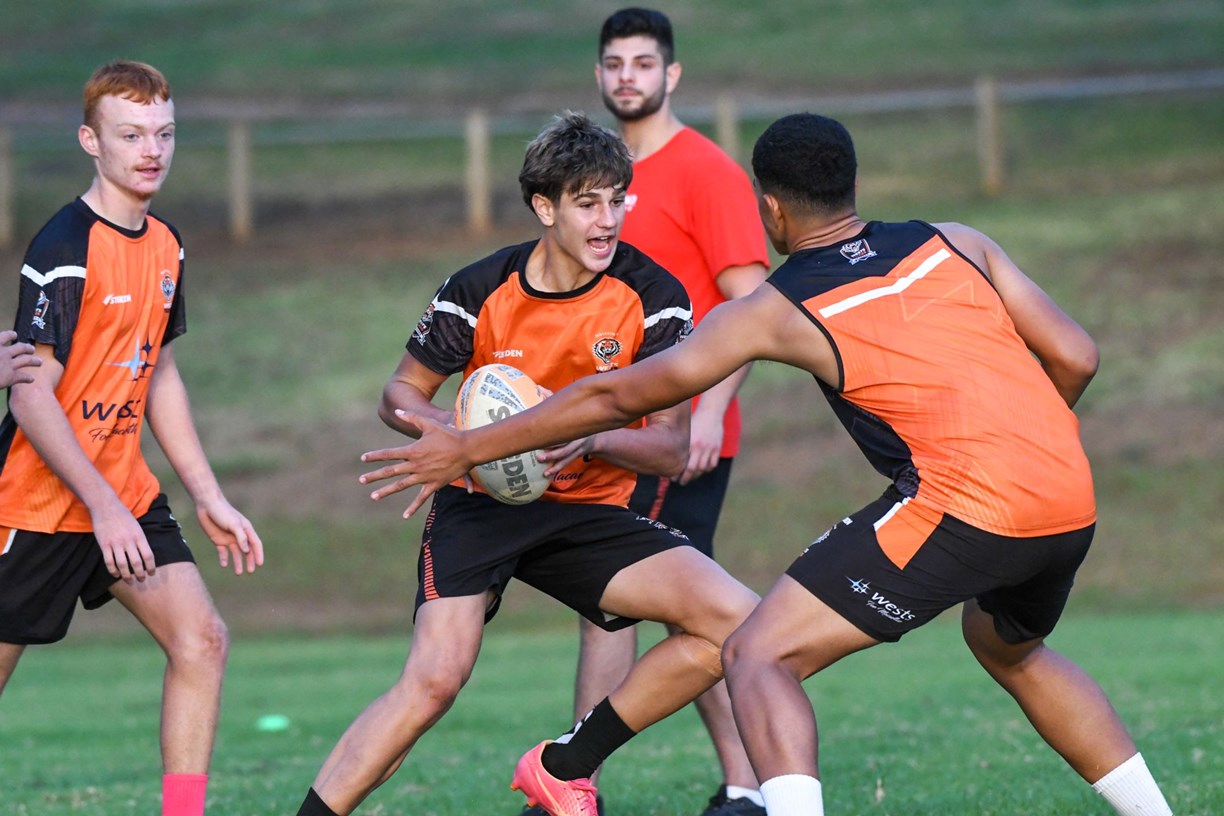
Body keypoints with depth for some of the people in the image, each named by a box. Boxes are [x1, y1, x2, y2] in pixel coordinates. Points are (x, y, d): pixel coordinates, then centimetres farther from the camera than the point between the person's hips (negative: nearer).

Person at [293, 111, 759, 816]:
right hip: (482, 505, -2)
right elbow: (402, 396, 3)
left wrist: (589, 440, -31)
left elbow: (671, 448, -10)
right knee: (434, 679, -25)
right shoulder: (481, 289, -10)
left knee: (737, 620, -17)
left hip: (593, 511, 2)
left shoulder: (653, 297, -9)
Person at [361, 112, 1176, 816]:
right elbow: (1075, 356, 12)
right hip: (1071, 499, 6)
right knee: (1010, 648, 36)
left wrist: (470, 448, 16)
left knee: (760, 657, -1)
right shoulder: (955, 245, 15)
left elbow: (621, 393, 9)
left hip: (963, 501, -6)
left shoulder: (778, 311, 5)